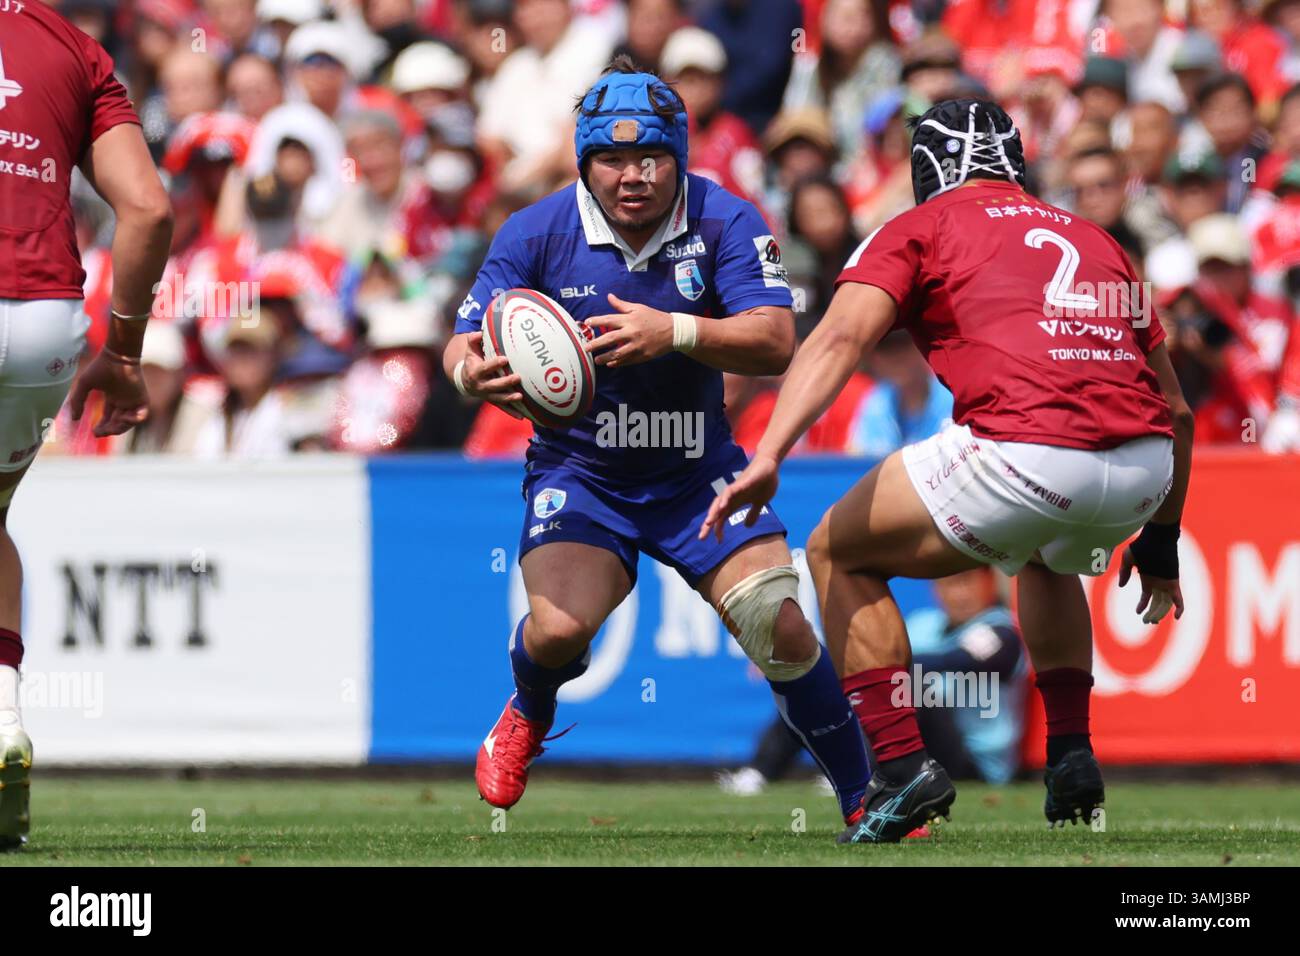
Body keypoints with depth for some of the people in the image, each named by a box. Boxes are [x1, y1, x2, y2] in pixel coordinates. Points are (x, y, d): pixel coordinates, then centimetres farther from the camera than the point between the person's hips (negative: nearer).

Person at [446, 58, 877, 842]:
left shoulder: (724, 220, -13)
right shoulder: (537, 233, -12)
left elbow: (775, 344, -23)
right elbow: (464, 343, -9)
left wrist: (674, 331, -40)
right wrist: (472, 371, -34)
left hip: (698, 473, 0)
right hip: (578, 472, 0)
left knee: (783, 630, -15)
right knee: (559, 629, -24)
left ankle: (865, 801, 5)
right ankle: (527, 719, 14)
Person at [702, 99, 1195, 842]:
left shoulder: (918, 230, 16)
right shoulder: (1096, 242, 30)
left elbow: (842, 337, -3)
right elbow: (1178, 412, 31)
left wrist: (767, 459, -13)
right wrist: (1160, 541, 42)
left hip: (1027, 455, -6)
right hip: (1147, 466, 6)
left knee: (840, 554, 17)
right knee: (1048, 556, 40)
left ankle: (903, 764, 4)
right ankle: (1072, 756, 27)